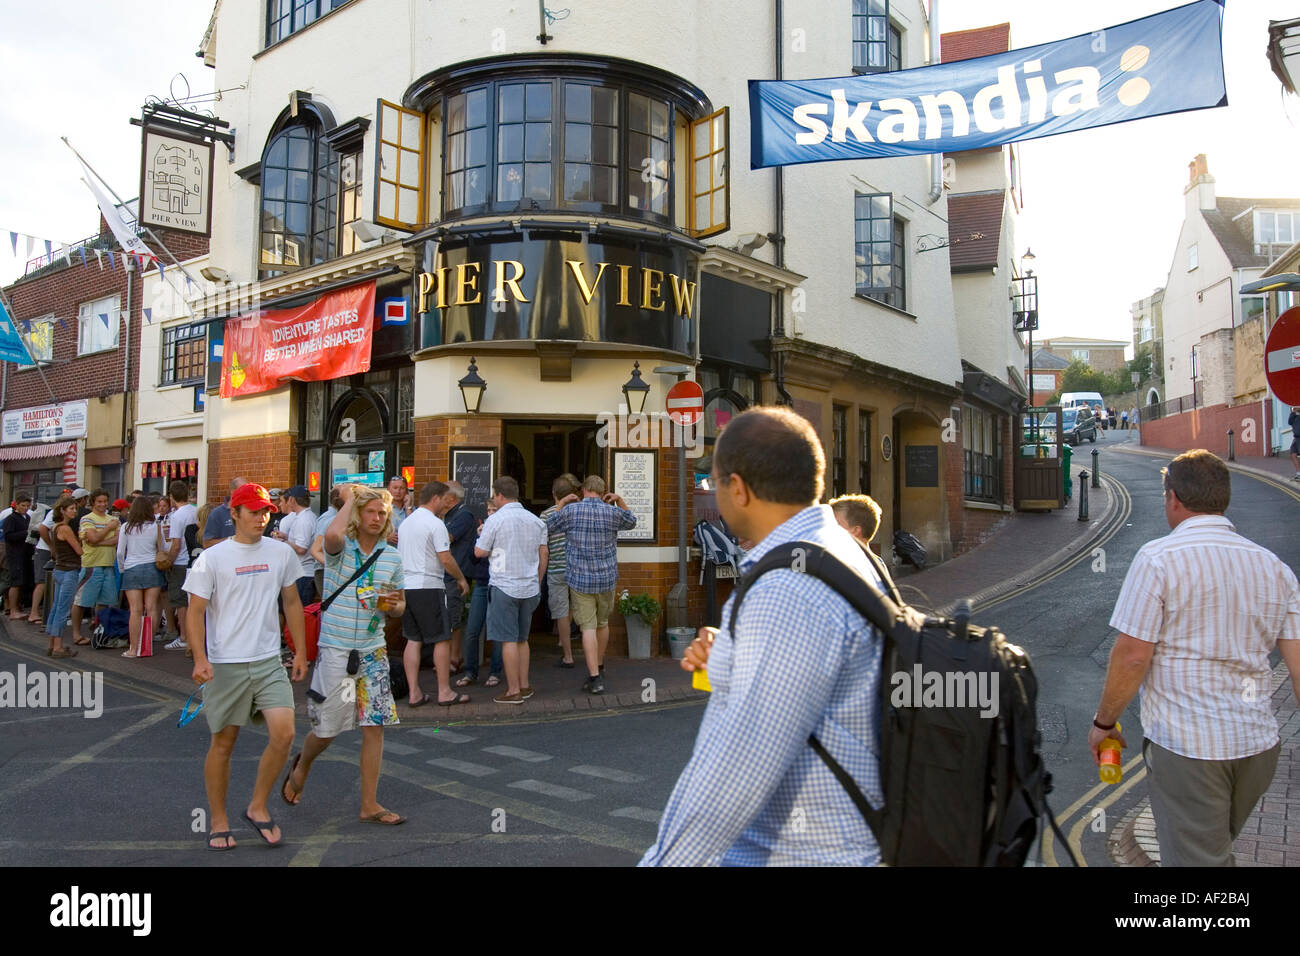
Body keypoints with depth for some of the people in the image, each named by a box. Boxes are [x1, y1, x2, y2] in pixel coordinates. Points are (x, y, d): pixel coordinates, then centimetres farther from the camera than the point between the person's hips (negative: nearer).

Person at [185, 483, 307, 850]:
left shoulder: (282, 553, 5)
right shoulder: (211, 558, -5)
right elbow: (195, 612, -4)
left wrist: (300, 651, 12)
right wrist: (200, 658, -17)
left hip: (269, 661, 2)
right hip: (226, 665, -2)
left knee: (283, 734, -9)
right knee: (223, 742, 8)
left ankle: (258, 807, 13)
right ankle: (218, 820, 26)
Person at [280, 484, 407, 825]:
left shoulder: (392, 556, 6)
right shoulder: (341, 548, -7)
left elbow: (400, 605, 15)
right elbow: (332, 534, -34)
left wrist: (391, 605, -10)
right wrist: (349, 498, -18)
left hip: (373, 650, 4)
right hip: (335, 648, -3)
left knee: (375, 726, 0)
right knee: (327, 728, 8)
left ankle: (370, 805, 10)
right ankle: (301, 767, 42)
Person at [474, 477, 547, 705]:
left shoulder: (495, 520, -9)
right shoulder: (536, 521, 8)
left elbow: (479, 552, -6)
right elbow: (543, 555, 10)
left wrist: (481, 536, 14)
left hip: (505, 587, -6)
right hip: (530, 587, 6)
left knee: (509, 640, -1)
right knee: (522, 639, 16)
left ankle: (514, 690, 2)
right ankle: (525, 685, 19)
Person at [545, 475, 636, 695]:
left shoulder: (570, 510, -9)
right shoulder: (612, 512, -3)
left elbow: (549, 527, 9)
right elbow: (631, 522, 18)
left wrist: (561, 503, 14)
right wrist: (620, 500, 15)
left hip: (580, 580, -2)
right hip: (606, 579, 2)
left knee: (588, 628, -2)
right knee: (603, 623, 19)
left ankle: (595, 678, -7)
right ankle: (599, 667, 36)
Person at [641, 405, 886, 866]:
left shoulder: (791, 593, -27)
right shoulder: (834, 554, 6)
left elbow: (741, 763, -28)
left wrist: (662, 861, -19)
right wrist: (728, 661, 4)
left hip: (796, 852, -9)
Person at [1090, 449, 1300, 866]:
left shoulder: (1158, 558, -13)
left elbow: (1132, 656, -16)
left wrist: (1103, 722, -3)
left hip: (1186, 746, -6)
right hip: (1259, 744, 6)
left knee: (1197, 858, 6)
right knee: (1215, 848, 25)